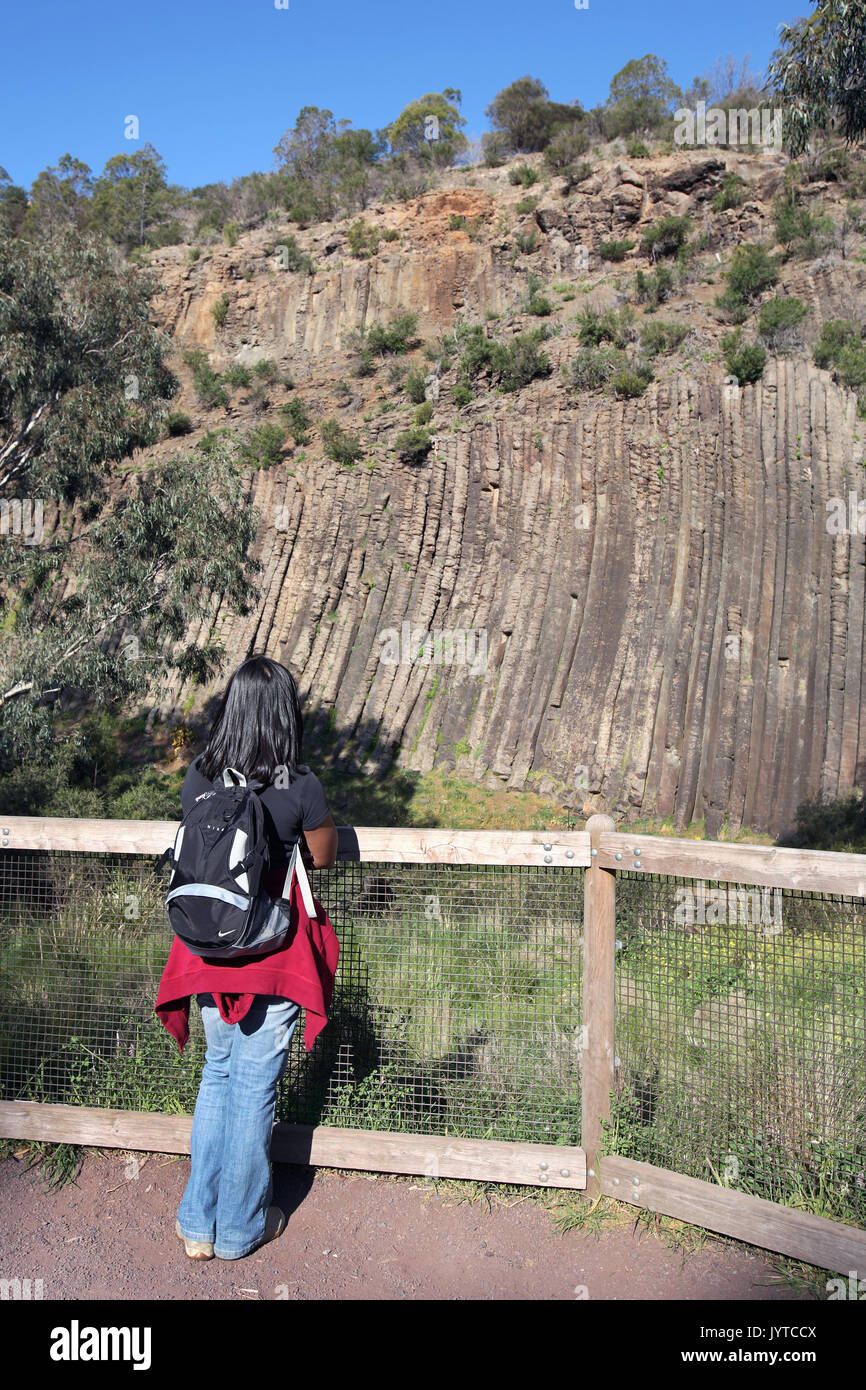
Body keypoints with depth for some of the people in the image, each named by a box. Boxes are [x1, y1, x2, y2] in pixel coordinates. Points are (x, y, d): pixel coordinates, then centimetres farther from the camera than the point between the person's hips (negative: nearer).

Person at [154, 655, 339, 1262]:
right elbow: (323, 858, -3)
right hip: (273, 955, -4)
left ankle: (199, 1224, 32)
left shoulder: (199, 776, -6)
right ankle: (239, 1228, 29)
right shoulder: (301, 786, -18)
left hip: (209, 947, 4)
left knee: (218, 1076, 22)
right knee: (255, 1086, 12)